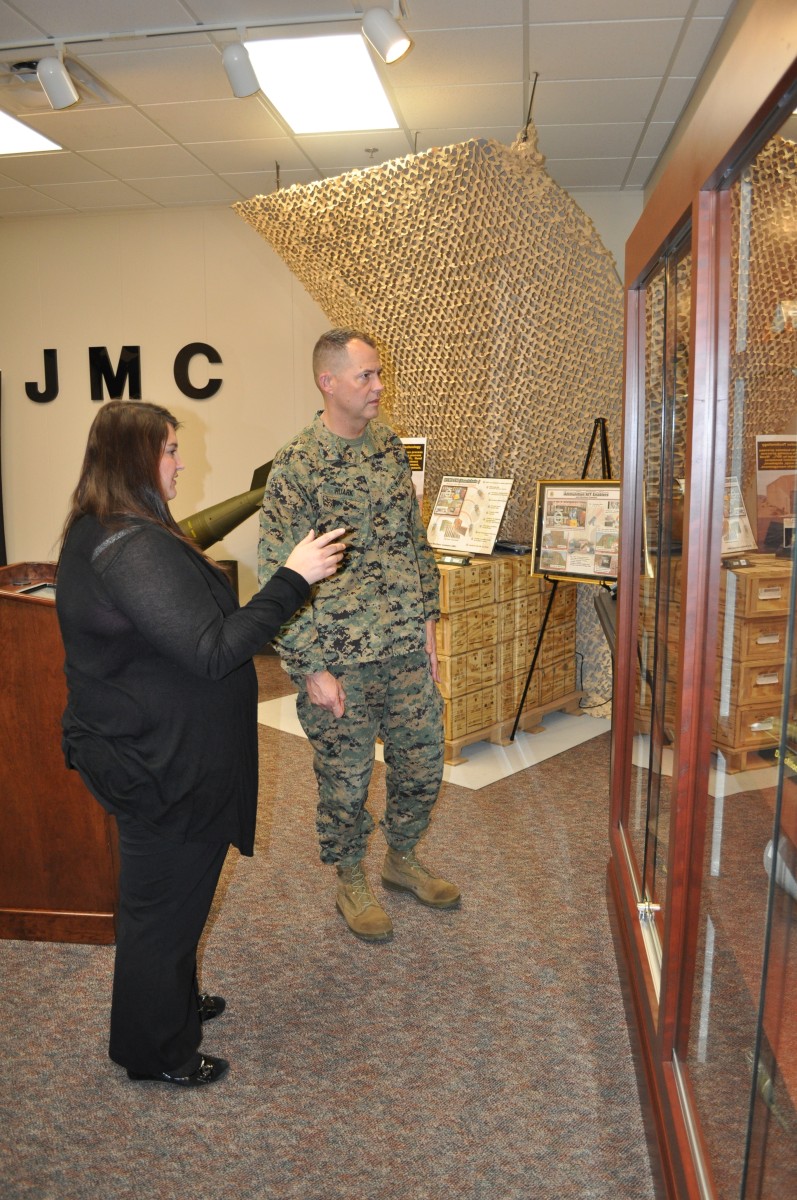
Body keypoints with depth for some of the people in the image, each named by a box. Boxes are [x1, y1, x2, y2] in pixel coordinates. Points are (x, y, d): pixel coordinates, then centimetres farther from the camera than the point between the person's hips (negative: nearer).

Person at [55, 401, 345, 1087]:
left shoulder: (96, 533, 6)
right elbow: (213, 652, -31)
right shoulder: (135, 548, -29)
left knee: (167, 892, 27)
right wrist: (293, 579, -27)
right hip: (161, 766, -10)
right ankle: (156, 1052, 33)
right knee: (165, 902, 10)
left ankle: (175, 1002, 50)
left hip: (140, 750, 11)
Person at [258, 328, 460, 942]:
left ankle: (402, 857, 43)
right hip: (341, 660, -5)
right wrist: (312, 668, -15)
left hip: (407, 650, 6)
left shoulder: (390, 446, 6)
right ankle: (351, 881, 36)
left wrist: (427, 622, 9)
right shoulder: (297, 467, -13)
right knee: (346, 781, 11)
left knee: (423, 766, 16)